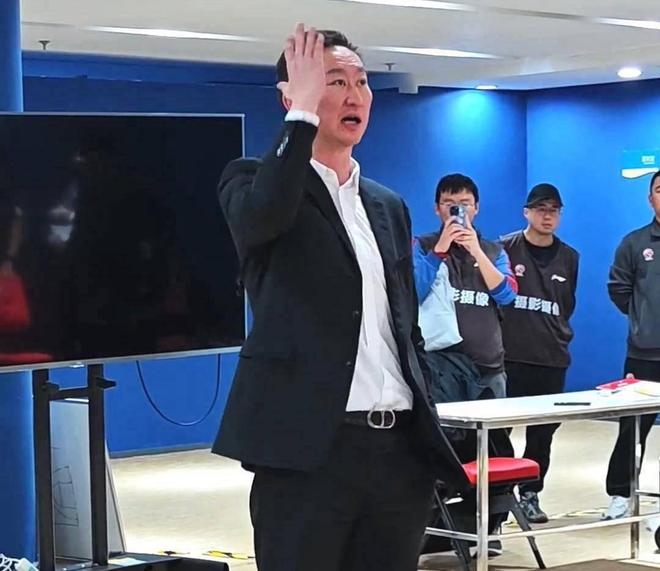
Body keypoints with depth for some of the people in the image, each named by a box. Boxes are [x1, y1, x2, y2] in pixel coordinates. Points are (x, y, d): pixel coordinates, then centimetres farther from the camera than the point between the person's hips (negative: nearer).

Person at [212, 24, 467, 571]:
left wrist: (429, 425, 14)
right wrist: (304, 111, -16)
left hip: (399, 447, 6)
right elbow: (262, 215, -25)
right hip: (309, 447, -6)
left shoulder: (389, 207, 19)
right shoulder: (253, 181, 1)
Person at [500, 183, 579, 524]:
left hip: (552, 358, 4)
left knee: (543, 432, 6)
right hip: (510, 355, -4)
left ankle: (530, 494, 16)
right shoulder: (505, 248, -1)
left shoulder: (569, 258, 13)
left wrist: (561, 336, 14)